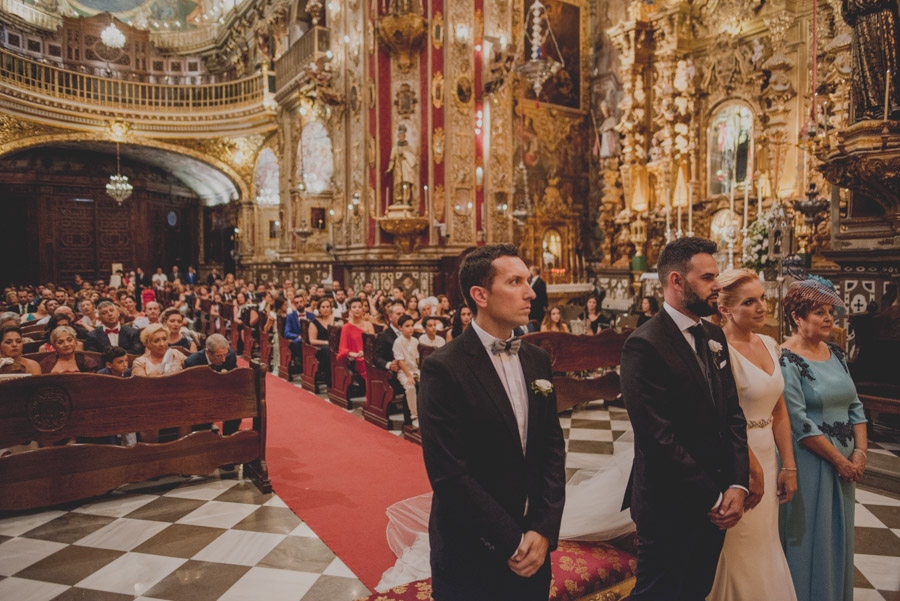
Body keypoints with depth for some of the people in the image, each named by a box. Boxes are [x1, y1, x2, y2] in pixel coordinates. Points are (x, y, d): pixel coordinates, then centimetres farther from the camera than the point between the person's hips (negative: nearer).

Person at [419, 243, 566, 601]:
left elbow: (553, 448, 3)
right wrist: (511, 543, -14)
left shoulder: (537, 361, 3)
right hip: (470, 558, -5)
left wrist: (544, 530, -6)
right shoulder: (443, 369, -18)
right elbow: (449, 474, -20)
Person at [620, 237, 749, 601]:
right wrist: (713, 499, -14)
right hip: (670, 508, -8)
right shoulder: (645, 345, -20)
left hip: (715, 504, 8)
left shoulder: (714, 337, 7)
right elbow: (660, 440, -23)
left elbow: (733, 414, 7)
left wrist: (737, 485, -4)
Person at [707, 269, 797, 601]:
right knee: (740, 553, 8)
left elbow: (779, 411, 9)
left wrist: (788, 466, 7)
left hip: (767, 459, 8)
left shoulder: (769, 345, 5)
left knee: (767, 546, 21)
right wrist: (754, 471, -13)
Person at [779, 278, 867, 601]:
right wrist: (840, 460, -14)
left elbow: (854, 405, 10)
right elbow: (799, 422, -19)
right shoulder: (785, 360, -16)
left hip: (844, 463, 7)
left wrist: (860, 452, -2)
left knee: (837, 536, 17)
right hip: (808, 462, -7)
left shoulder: (836, 353, 8)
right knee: (808, 536, 4)